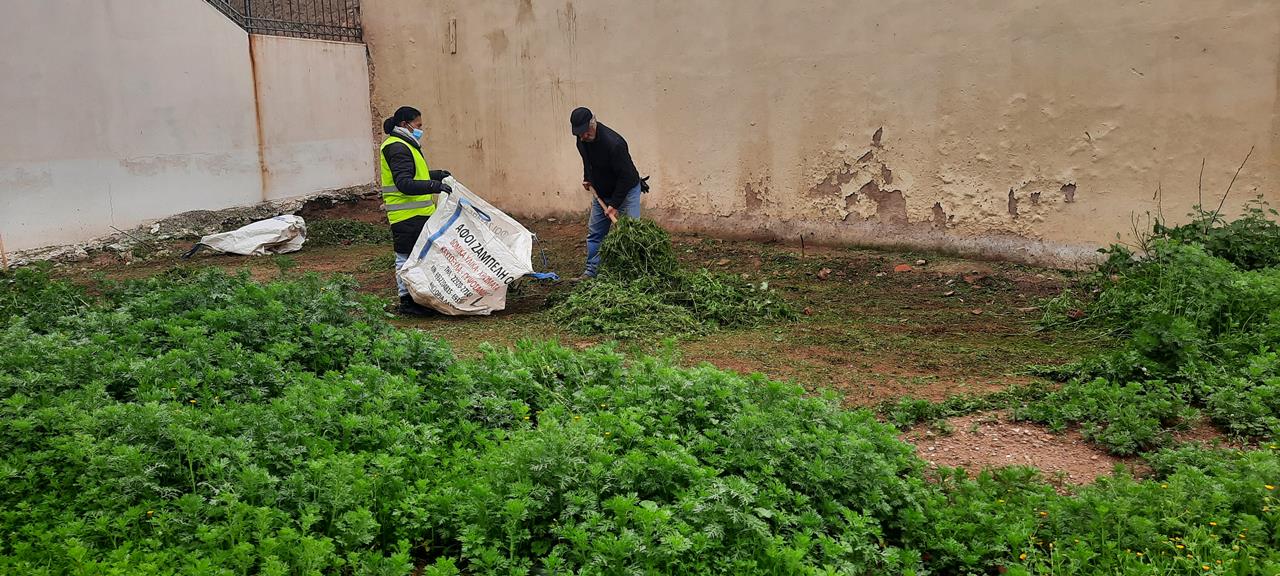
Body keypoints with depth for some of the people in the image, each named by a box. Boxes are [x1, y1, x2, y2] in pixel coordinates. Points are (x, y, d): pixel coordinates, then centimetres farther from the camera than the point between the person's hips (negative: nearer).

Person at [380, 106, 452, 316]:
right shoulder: (398, 149, -15)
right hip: (407, 216, -11)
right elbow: (404, 184, -26)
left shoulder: (406, 146, 19)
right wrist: (433, 186, -34)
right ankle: (407, 302, 3)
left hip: (417, 214, 11)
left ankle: (415, 298, 23)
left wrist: (438, 175, 29)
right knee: (407, 258, -4)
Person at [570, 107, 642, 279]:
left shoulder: (613, 143, -33)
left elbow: (625, 176, -28)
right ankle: (591, 271, 17)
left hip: (626, 191, -7)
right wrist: (587, 178, 6)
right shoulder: (582, 139, -9)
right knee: (594, 232, 9)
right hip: (601, 193, 7)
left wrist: (615, 204, -25)